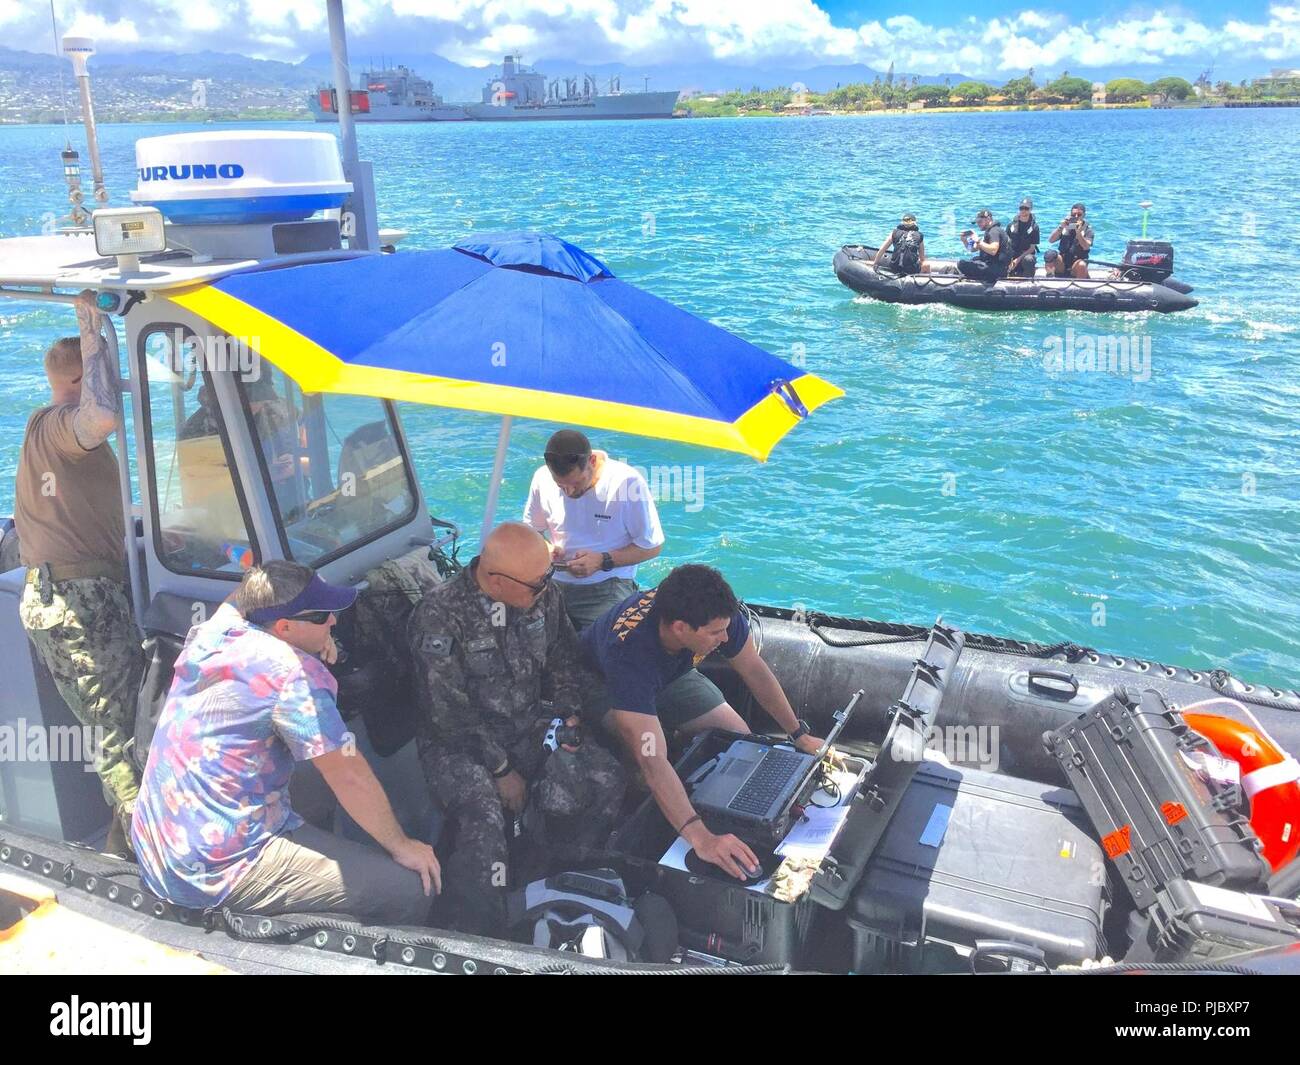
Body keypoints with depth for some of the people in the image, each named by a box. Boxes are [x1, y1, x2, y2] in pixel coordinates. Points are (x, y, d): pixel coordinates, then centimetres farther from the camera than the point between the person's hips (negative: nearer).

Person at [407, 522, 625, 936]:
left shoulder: (544, 594, -5)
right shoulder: (439, 616, -23)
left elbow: (565, 661, 13)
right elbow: (451, 715, -20)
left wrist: (567, 715, -2)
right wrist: (502, 770, -16)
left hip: (528, 727, 6)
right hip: (458, 743, -5)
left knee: (607, 778, -15)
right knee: (485, 820, -33)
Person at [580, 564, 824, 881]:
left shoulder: (716, 613, -33)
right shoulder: (629, 651, -47)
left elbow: (755, 670, -13)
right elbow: (653, 761, -53)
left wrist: (800, 735, -13)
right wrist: (700, 837, -61)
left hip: (671, 674, 5)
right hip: (604, 682, -5)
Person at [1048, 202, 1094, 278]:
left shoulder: (1088, 229, 0)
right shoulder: (1065, 226, 7)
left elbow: (1086, 247, -17)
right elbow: (1051, 240, -4)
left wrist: (1078, 232, -27)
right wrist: (1061, 227, -18)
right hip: (1062, 264, 2)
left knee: (1081, 265, -36)